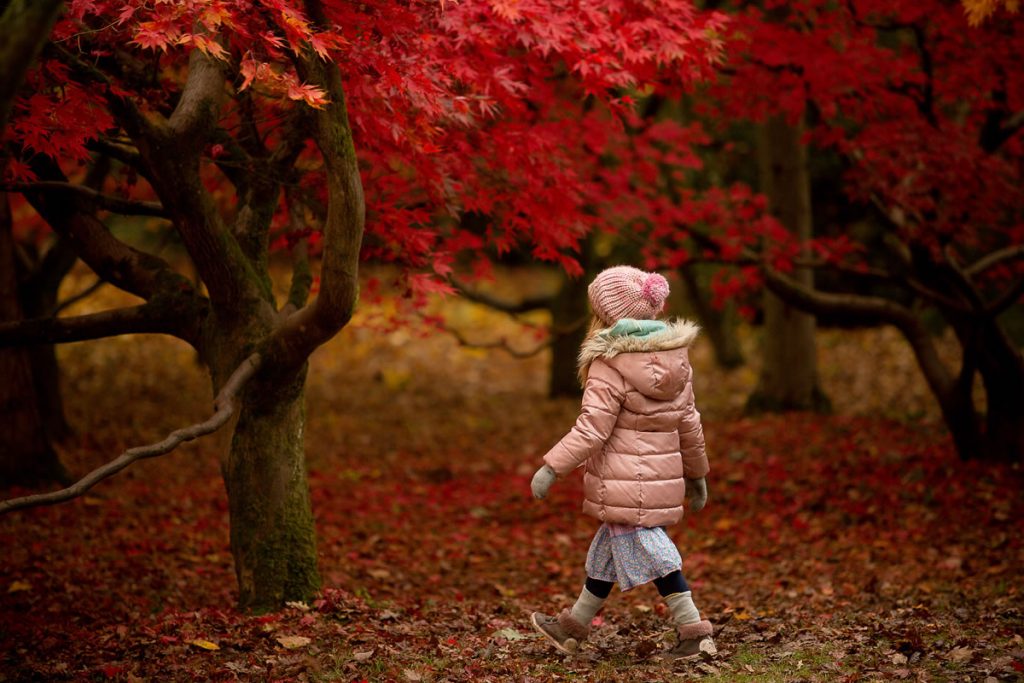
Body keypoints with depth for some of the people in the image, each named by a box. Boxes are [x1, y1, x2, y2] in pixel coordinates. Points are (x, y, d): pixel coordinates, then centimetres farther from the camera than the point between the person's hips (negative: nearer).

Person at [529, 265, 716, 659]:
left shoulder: (610, 366, -15)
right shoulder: (675, 359, 6)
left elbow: (592, 430, -19)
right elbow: (689, 423, 11)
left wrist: (552, 467, -16)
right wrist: (697, 473, 21)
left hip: (624, 485, -8)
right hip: (662, 476, 8)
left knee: (651, 553, -2)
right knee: (607, 551, 18)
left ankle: (694, 632, -5)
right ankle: (573, 627, 30)